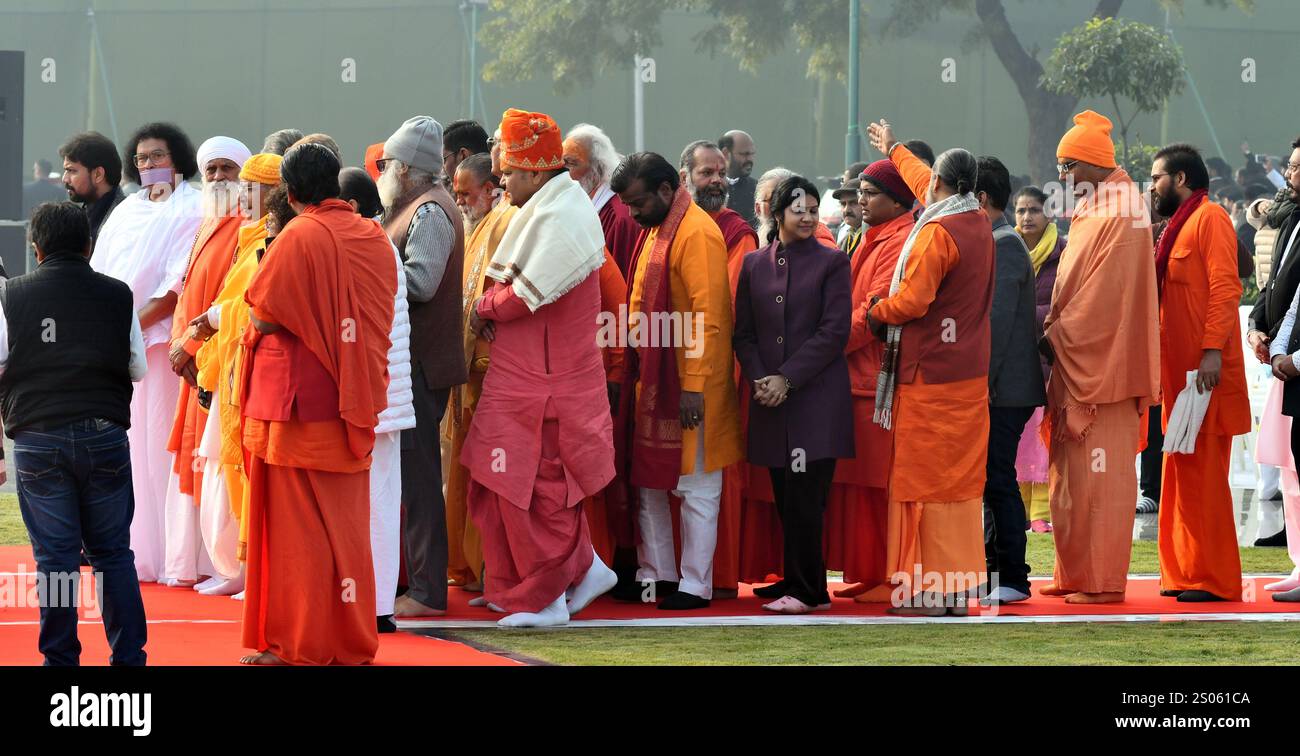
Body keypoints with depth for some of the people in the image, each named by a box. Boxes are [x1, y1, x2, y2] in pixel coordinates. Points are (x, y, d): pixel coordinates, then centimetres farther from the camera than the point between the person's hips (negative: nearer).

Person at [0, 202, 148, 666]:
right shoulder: (118, 296, 4)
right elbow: (138, 369, 11)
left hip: (37, 439, -1)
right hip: (104, 433, 1)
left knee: (55, 555, 4)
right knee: (112, 551, 10)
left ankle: (61, 657, 6)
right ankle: (128, 654, 10)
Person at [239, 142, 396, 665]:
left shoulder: (299, 237, -14)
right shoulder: (375, 238, 4)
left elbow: (262, 317, -13)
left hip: (297, 399, -6)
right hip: (355, 400, 6)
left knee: (298, 524, 1)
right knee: (347, 522, 12)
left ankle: (301, 645, 4)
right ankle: (352, 642, 15)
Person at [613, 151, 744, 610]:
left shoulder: (697, 233, -15)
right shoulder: (656, 231, 14)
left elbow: (707, 317, -20)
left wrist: (694, 386, -22)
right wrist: (632, 373, 15)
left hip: (687, 383, -10)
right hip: (651, 379, 10)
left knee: (695, 487, -3)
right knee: (648, 482, 12)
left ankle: (695, 585, 1)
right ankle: (656, 575, 20)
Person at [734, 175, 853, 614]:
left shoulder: (832, 263, 1)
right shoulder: (754, 265, 13)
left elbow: (834, 331, -6)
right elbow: (744, 332, 12)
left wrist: (787, 379, -12)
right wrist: (758, 379, -5)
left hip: (817, 395, -4)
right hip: (771, 400, 4)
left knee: (804, 495, -9)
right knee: (786, 496, 5)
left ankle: (804, 590, -5)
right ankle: (801, 584, 12)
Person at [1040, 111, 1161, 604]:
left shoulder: (1119, 220, -14)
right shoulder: (1089, 216, 16)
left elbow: (1102, 299, -19)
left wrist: (1055, 337, -13)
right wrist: (1055, 333, 7)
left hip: (1102, 368, -10)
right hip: (1076, 365, 10)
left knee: (1100, 477, -6)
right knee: (1070, 477, 12)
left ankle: (1103, 581, -3)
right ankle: (1075, 575, 17)